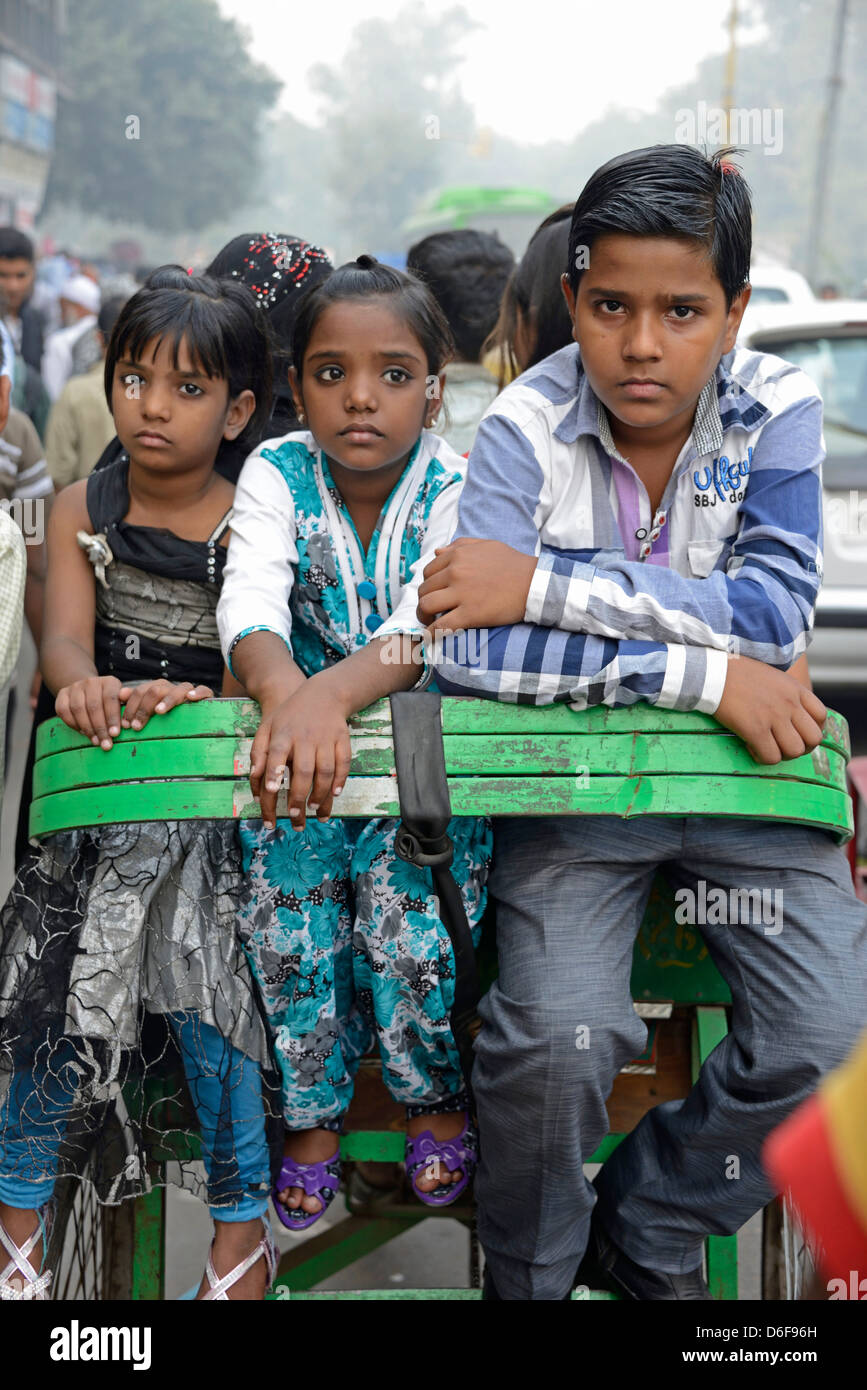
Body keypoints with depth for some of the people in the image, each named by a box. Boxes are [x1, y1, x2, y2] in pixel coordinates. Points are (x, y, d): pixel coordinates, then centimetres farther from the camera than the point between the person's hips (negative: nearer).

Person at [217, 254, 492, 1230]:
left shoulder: (458, 489, -12)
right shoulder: (277, 474, -8)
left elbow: (431, 618, -30)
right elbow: (250, 598, -25)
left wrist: (331, 690, -51)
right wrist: (285, 692, -49)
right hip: (301, 734, 2)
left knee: (408, 910, -22)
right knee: (287, 906, -20)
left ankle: (436, 1091, 9)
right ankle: (312, 1107, 7)